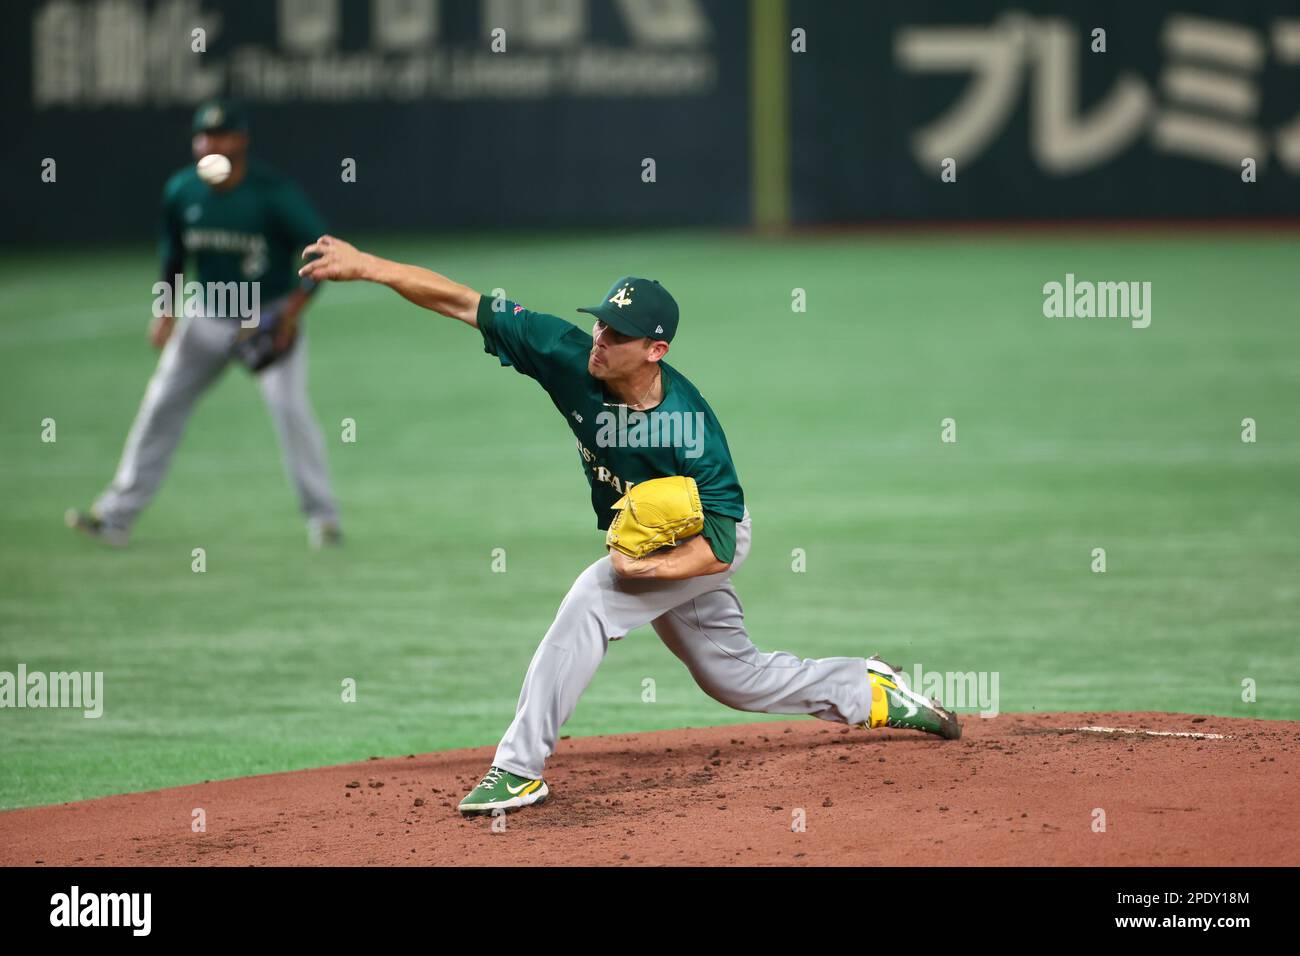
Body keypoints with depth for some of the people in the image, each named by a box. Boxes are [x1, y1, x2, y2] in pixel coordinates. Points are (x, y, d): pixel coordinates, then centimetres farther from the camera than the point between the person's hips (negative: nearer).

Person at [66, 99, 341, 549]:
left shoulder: (273, 193, -20)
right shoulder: (181, 191, -6)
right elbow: (173, 252, 11)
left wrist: (295, 309, -25)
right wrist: (165, 311, 4)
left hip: (271, 317, -4)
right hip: (206, 316, 5)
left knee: (289, 406, -19)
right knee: (160, 406, 1)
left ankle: (321, 516, -7)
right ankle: (116, 516, 6)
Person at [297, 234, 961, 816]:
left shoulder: (690, 428, -36)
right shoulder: (571, 356, -25)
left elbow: (720, 547, -29)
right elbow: (463, 303, -26)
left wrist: (652, 567, -44)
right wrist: (367, 267, -34)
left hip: (700, 549, -7)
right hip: (646, 546, 7)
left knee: (590, 600, -27)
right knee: (735, 677, 19)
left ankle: (520, 769, -22)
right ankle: (875, 694, 37)